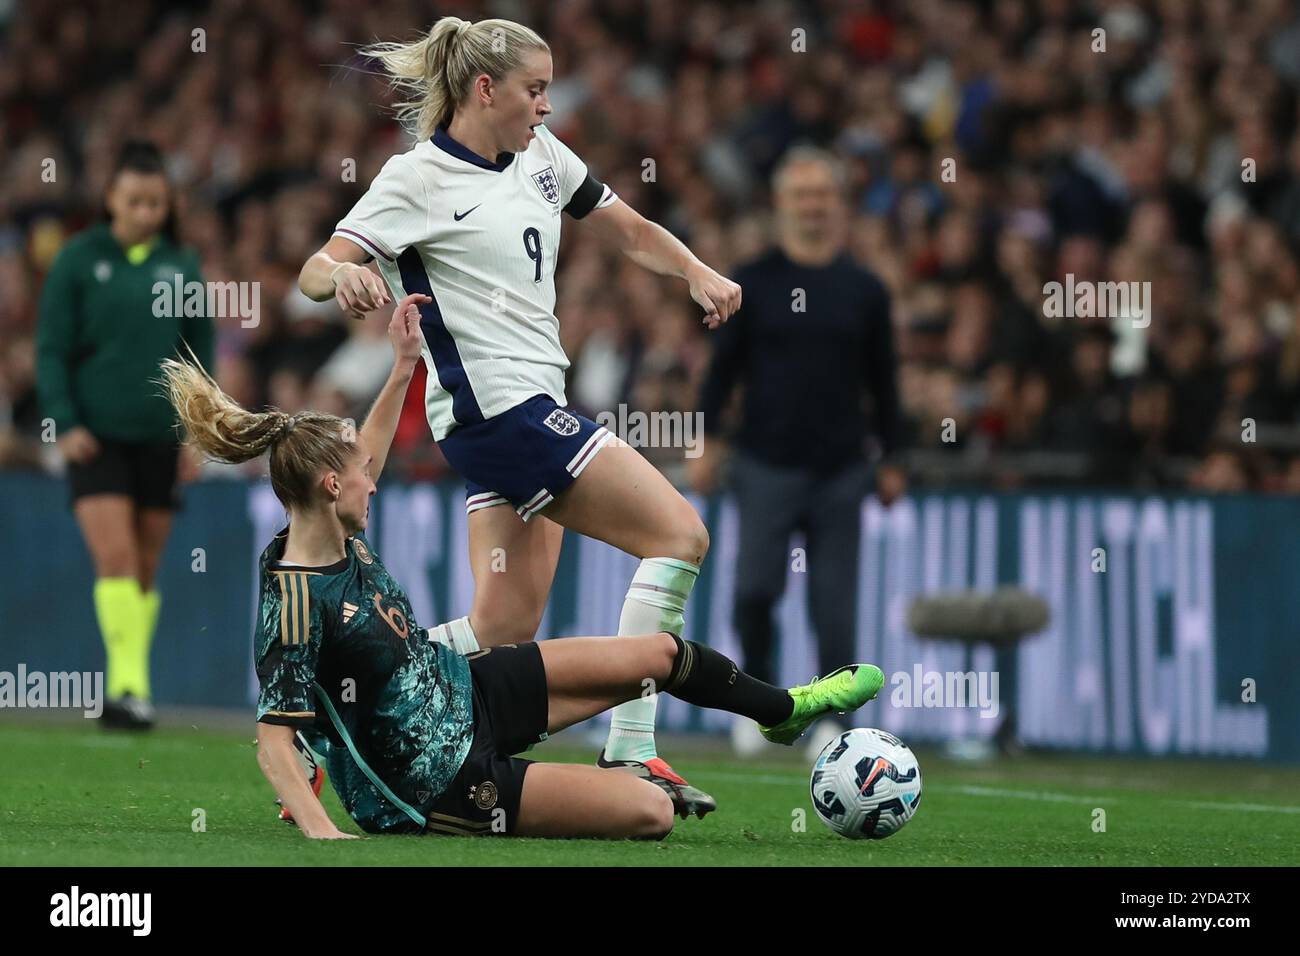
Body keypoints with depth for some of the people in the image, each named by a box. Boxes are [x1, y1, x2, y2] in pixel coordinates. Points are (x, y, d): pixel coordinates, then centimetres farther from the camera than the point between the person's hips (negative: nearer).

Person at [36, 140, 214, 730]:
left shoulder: (182, 266, 6)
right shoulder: (78, 260, -1)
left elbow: (200, 353, 11)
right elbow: (51, 349, -1)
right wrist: (64, 422, -12)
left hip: (159, 438, 3)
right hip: (95, 436, -3)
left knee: (145, 570, 7)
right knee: (115, 558, -14)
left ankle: (132, 688, 15)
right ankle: (129, 683, -17)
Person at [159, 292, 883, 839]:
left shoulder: (335, 535, -4)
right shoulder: (297, 607, -31)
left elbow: (361, 462, 19)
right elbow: (274, 741, -32)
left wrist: (404, 367, 18)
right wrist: (322, 833, -43)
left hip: (468, 687, 10)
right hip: (436, 782, -9)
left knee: (660, 653, 14)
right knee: (652, 814, -13)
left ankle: (784, 708, 43)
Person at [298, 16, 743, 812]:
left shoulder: (541, 155, 13)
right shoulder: (418, 180, -9)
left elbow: (632, 232, 22)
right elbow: (314, 271, -16)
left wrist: (700, 275, 2)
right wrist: (343, 275, -40)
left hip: (533, 405, 9)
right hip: (499, 408, -9)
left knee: (507, 623, 2)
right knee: (680, 534, -13)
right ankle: (630, 752, -13)